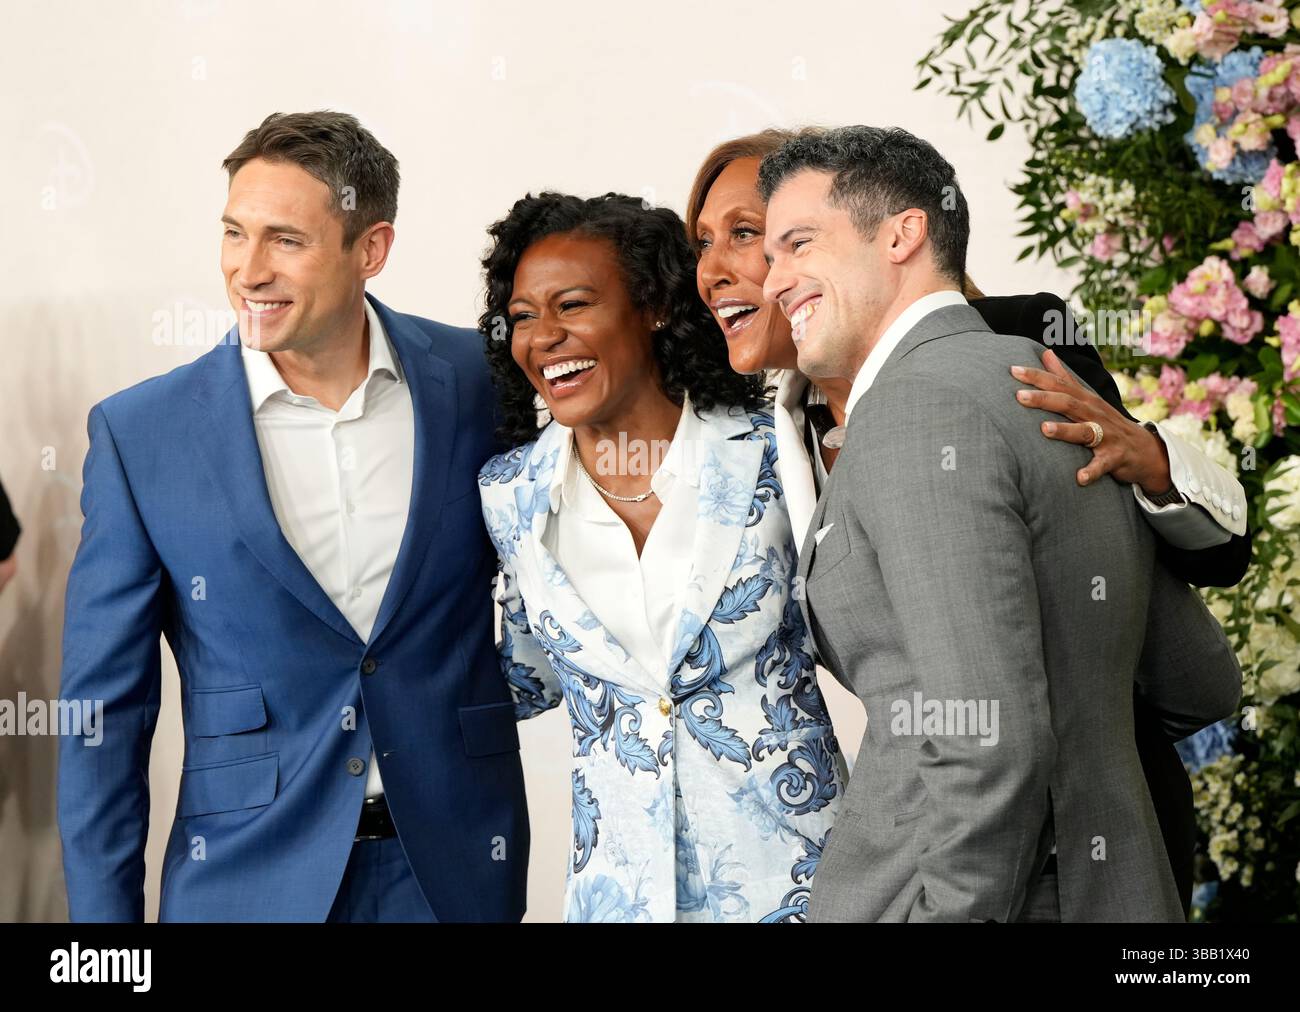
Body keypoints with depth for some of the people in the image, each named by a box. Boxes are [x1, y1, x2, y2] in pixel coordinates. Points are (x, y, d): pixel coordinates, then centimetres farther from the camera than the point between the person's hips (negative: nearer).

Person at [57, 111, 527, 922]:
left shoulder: (480, 383, -5)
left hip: (457, 870, 1)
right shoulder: (141, 434, -7)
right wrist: (104, 912, -6)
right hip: (247, 881, -1)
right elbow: (105, 710, -3)